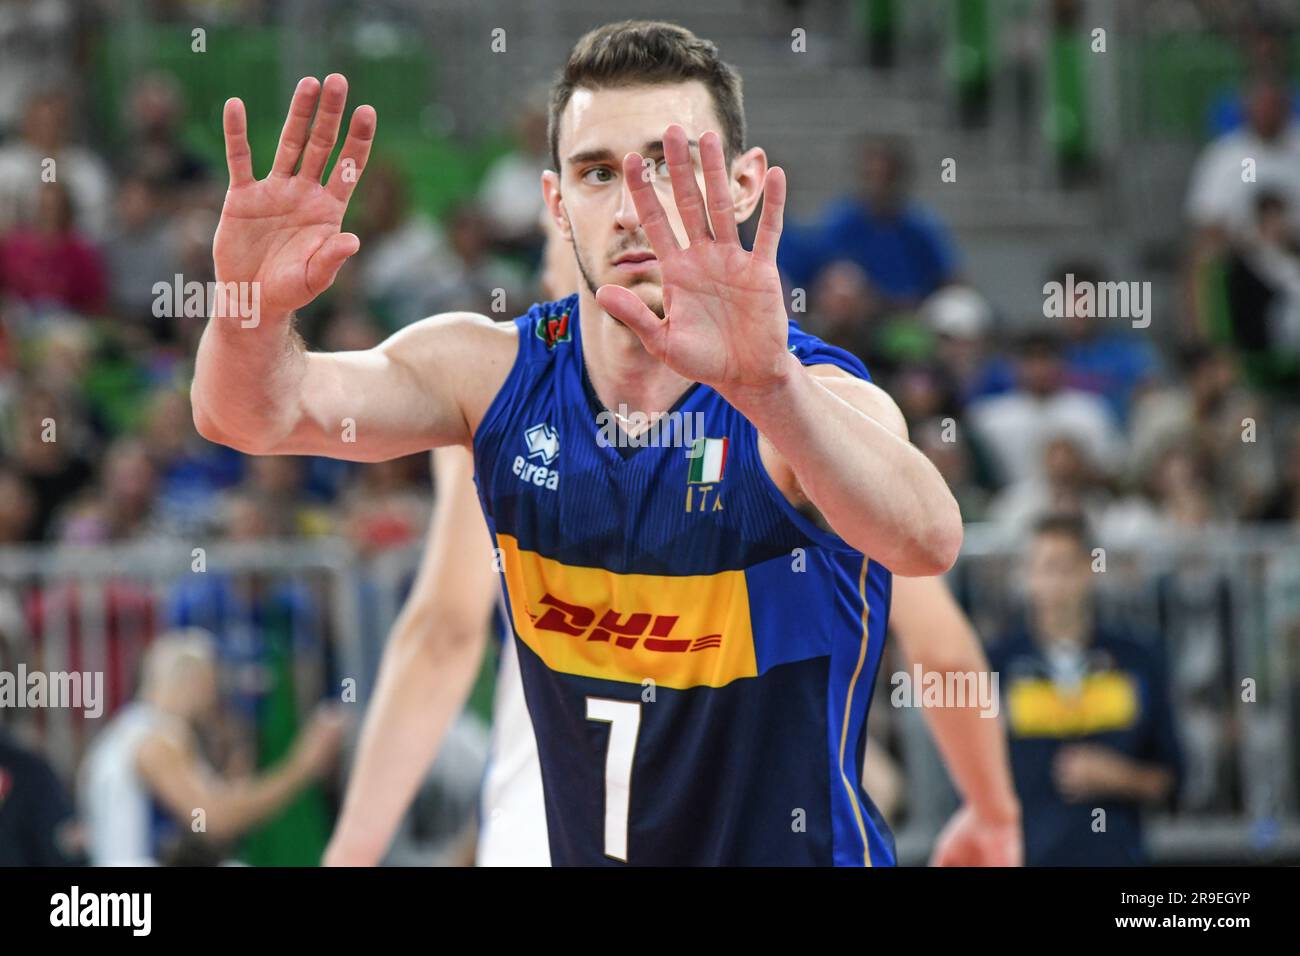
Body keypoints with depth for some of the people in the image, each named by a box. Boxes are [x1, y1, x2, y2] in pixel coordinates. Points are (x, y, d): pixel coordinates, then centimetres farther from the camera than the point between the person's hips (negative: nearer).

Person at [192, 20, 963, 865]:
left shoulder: (815, 401, -19)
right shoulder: (496, 372, -6)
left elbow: (927, 540, -39)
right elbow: (255, 414, -16)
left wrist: (766, 381, -57)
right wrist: (254, 307, -38)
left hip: (800, 848, -4)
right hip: (581, 849, 4)